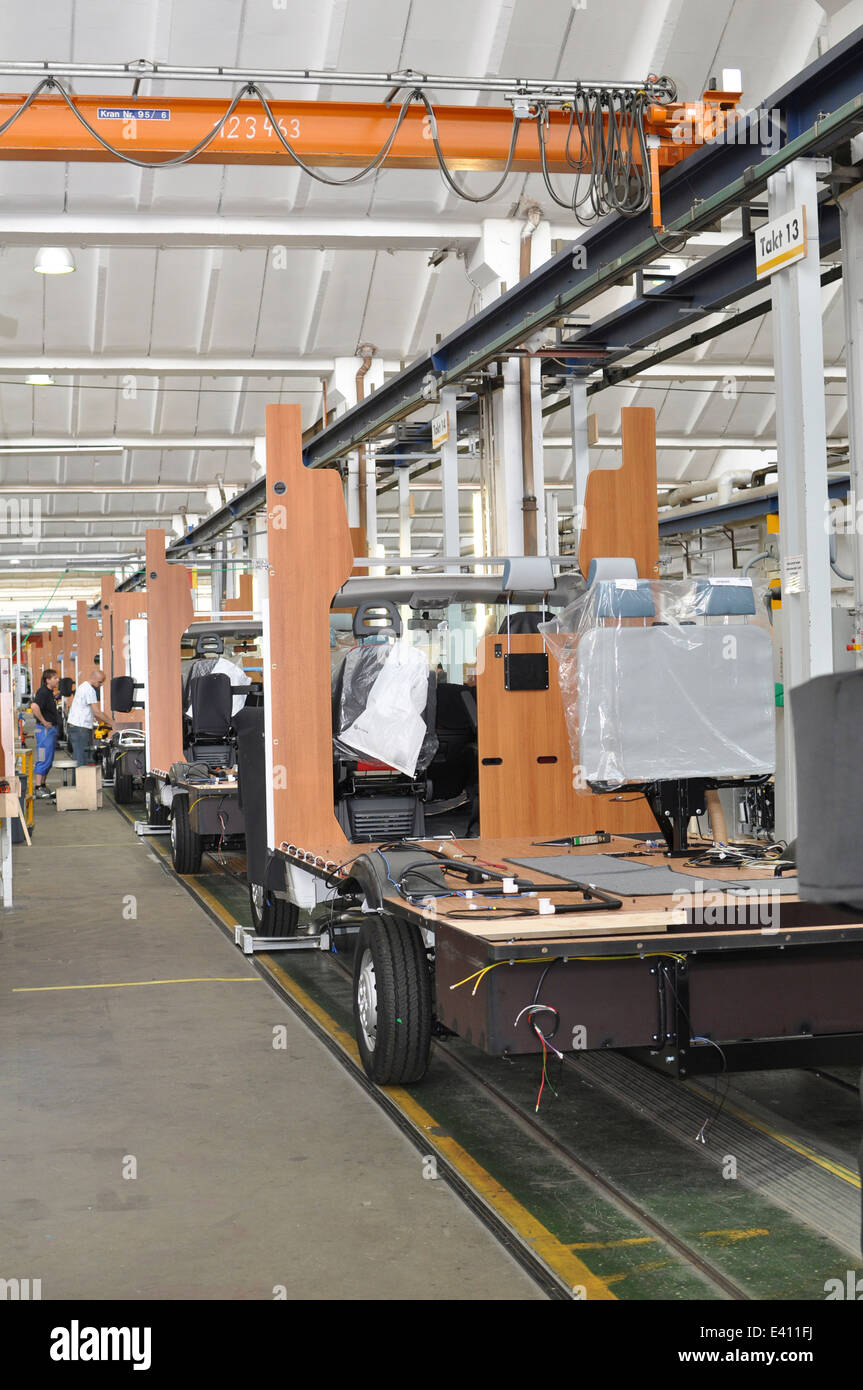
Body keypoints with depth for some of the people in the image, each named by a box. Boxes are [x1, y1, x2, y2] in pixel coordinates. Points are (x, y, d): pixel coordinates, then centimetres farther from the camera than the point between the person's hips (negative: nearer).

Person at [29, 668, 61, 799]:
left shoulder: (49, 692, 15)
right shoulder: (43, 692, -16)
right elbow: (34, 706, -32)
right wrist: (44, 722, -24)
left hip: (52, 729, 10)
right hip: (45, 729, -10)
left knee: (49, 759, 14)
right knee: (44, 759, -9)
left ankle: (43, 786, 20)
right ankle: (38, 788, -8)